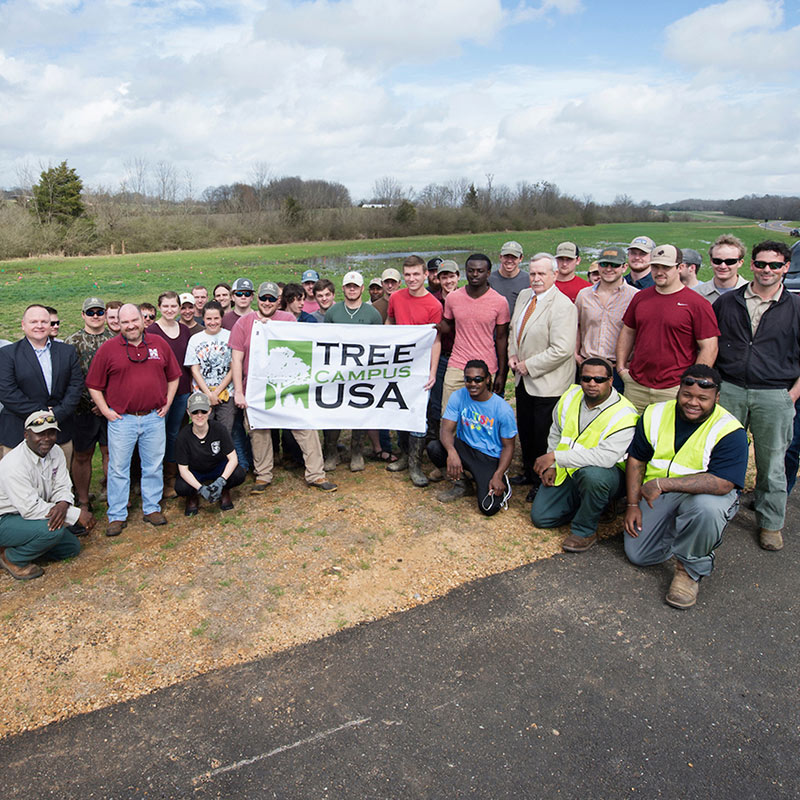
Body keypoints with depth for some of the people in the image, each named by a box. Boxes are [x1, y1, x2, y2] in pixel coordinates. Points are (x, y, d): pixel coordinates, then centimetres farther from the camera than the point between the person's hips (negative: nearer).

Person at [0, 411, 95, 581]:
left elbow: (63, 487, -3)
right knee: (53, 528, -32)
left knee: (72, 547, 3)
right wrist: (77, 514, -30)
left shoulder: (56, 452, -4)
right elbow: (30, 508, -31)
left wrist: (63, 505, -29)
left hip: (27, 514, 8)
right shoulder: (15, 465, -29)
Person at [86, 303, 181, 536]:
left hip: (154, 418, 2)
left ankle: (152, 509, 26)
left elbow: (173, 376, 14)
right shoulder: (108, 348, -2)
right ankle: (117, 516, 18)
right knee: (118, 469, 6)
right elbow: (93, 385, 2)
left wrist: (167, 403, 6)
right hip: (121, 419, -2)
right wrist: (105, 410, -4)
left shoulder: (159, 344, 5)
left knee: (154, 466, 11)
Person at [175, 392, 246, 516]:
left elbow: (233, 458, -18)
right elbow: (183, 469, -17)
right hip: (194, 473, 0)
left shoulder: (219, 429, -20)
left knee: (239, 475, -30)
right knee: (181, 487, -33)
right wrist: (201, 488, -33)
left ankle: (225, 492, 5)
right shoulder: (183, 436, -21)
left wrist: (221, 481, -34)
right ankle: (193, 497, 6)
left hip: (218, 468, 1)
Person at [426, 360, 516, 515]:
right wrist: (451, 451, -35)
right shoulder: (458, 397, -8)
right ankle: (462, 484, 1)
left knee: (488, 508, -23)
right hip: (465, 448, 4)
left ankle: (502, 485, 15)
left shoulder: (503, 409, -14)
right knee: (433, 448, -26)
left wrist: (498, 476, -21)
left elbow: (508, 446, -8)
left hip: (491, 458, -3)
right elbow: (446, 429, -13)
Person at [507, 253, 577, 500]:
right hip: (524, 379, 8)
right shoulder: (524, 296, 6)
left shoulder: (563, 306, -20)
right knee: (525, 431, 21)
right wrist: (512, 355, 3)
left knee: (543, 436, 3)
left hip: (547, 384, -8)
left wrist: (529, 365, -19)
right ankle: (529, 473, 40)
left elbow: (562, 350, -26)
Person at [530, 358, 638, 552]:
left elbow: (606, 457, -36)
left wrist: (556, 456, -33)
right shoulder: (570, 397, -3)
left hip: (607, 473, -6)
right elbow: (556, 433, 12)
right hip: (567, 471, 6)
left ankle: (585, 531, -16)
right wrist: (551, 465, 0)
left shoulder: (624, 414, -24)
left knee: (592, 474, -41)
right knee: (540, 517, -1)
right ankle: (590, 503, 21)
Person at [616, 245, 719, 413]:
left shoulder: (697, 303, -5)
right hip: (636, 386, 4)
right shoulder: (640, 297, 10)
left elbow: (709, 348, -6)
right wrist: (621, 366, 10)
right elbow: (627, 332, 18)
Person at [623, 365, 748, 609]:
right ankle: (677, 529, 26)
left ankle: (689, 569, -12)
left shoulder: (729, 431, -19)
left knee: (706, 506, -40)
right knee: (637, 554, -5)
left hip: (703, 495, -4)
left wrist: (663, 483, -33)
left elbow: (722, 483, -31)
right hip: (656, 496, 4)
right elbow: (636, 459, 5)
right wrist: (633, 504, -2)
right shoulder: (655, 415, -3)